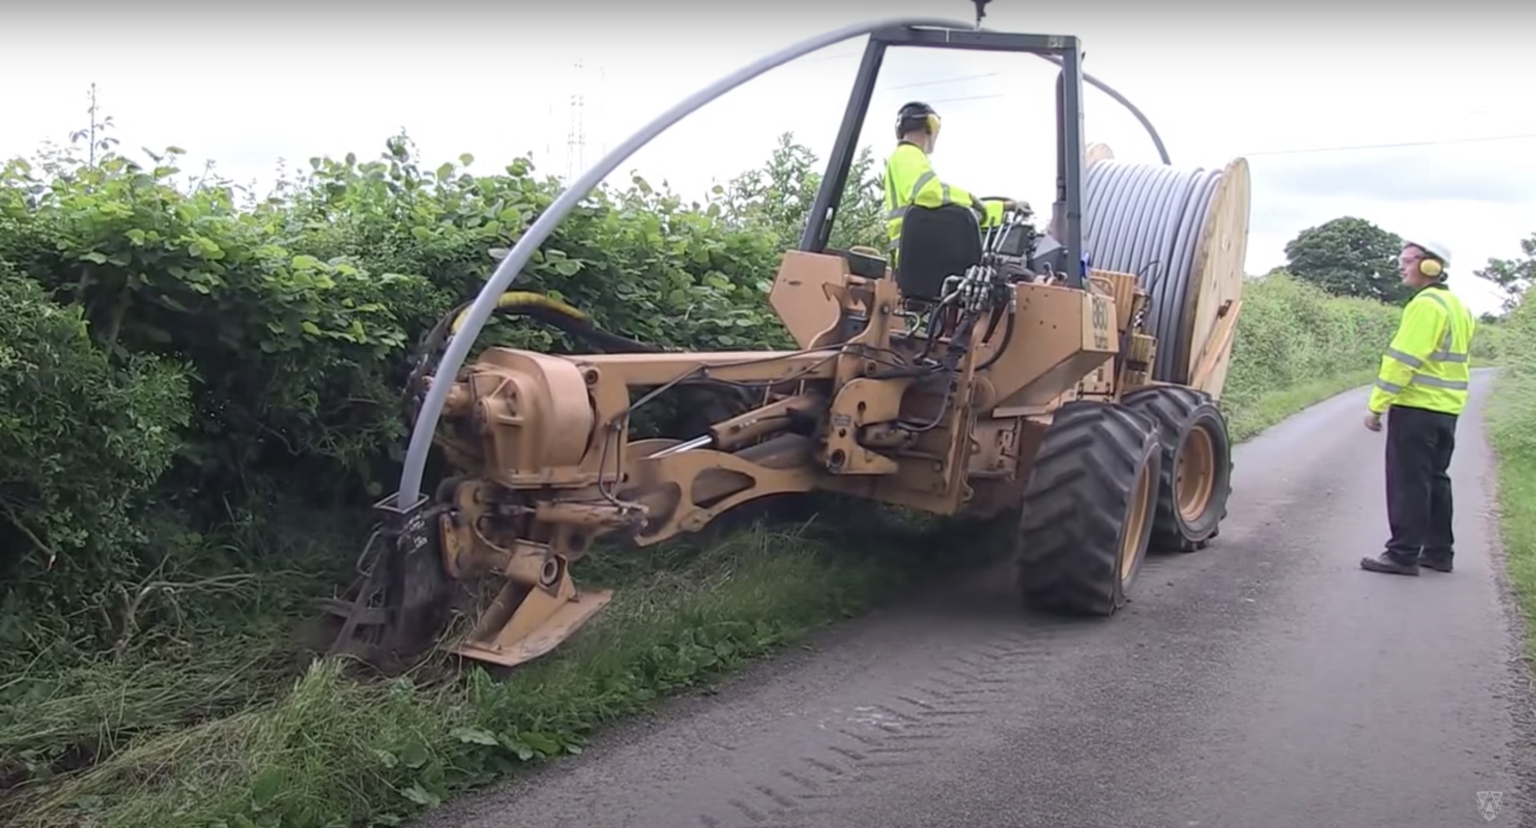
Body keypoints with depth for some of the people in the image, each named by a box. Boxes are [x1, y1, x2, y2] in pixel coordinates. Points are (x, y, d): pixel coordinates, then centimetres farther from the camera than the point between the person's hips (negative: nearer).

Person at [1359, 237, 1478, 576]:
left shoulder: (1426, 304, -16)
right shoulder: (1457, 306, 16)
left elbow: (1403, 359, -21)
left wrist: (1377, 405, -18)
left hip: (1417, 407, -9)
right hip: (1446, 408, 9)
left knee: (1408, 482, -5)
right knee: (1435, 479, 15)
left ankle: (1403, 554, -2)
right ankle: (1439, 551, 20)